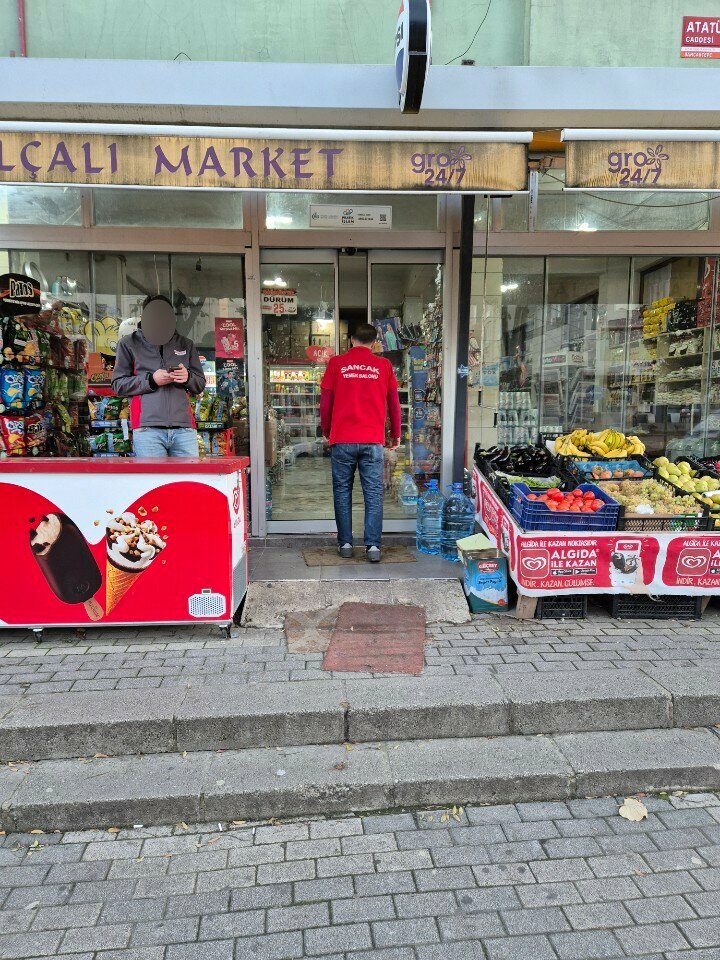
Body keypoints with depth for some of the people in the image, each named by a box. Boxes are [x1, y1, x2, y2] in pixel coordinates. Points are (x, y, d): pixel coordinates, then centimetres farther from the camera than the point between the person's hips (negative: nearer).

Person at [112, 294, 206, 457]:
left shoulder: (186, 345, 19)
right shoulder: (128, 344, 11)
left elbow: (201, 384, 19)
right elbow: (118, 385, 5)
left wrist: (188, 378, -4)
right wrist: (151, 380, -9)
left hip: (184, 428, 3)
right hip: (147, 428, -2)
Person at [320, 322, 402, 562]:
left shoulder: (336, 364, 4)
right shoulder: (383, 365, 5)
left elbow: (325, 401, 6)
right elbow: (393, 402, 9)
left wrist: (326, 430, 21)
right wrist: (396, 434, 20)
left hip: (342, 439, 0)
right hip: (373, 440, 0)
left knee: (342, 491, 10)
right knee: (373, 493, 3)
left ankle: (345, 543, 12)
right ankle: (373, 545, 1)